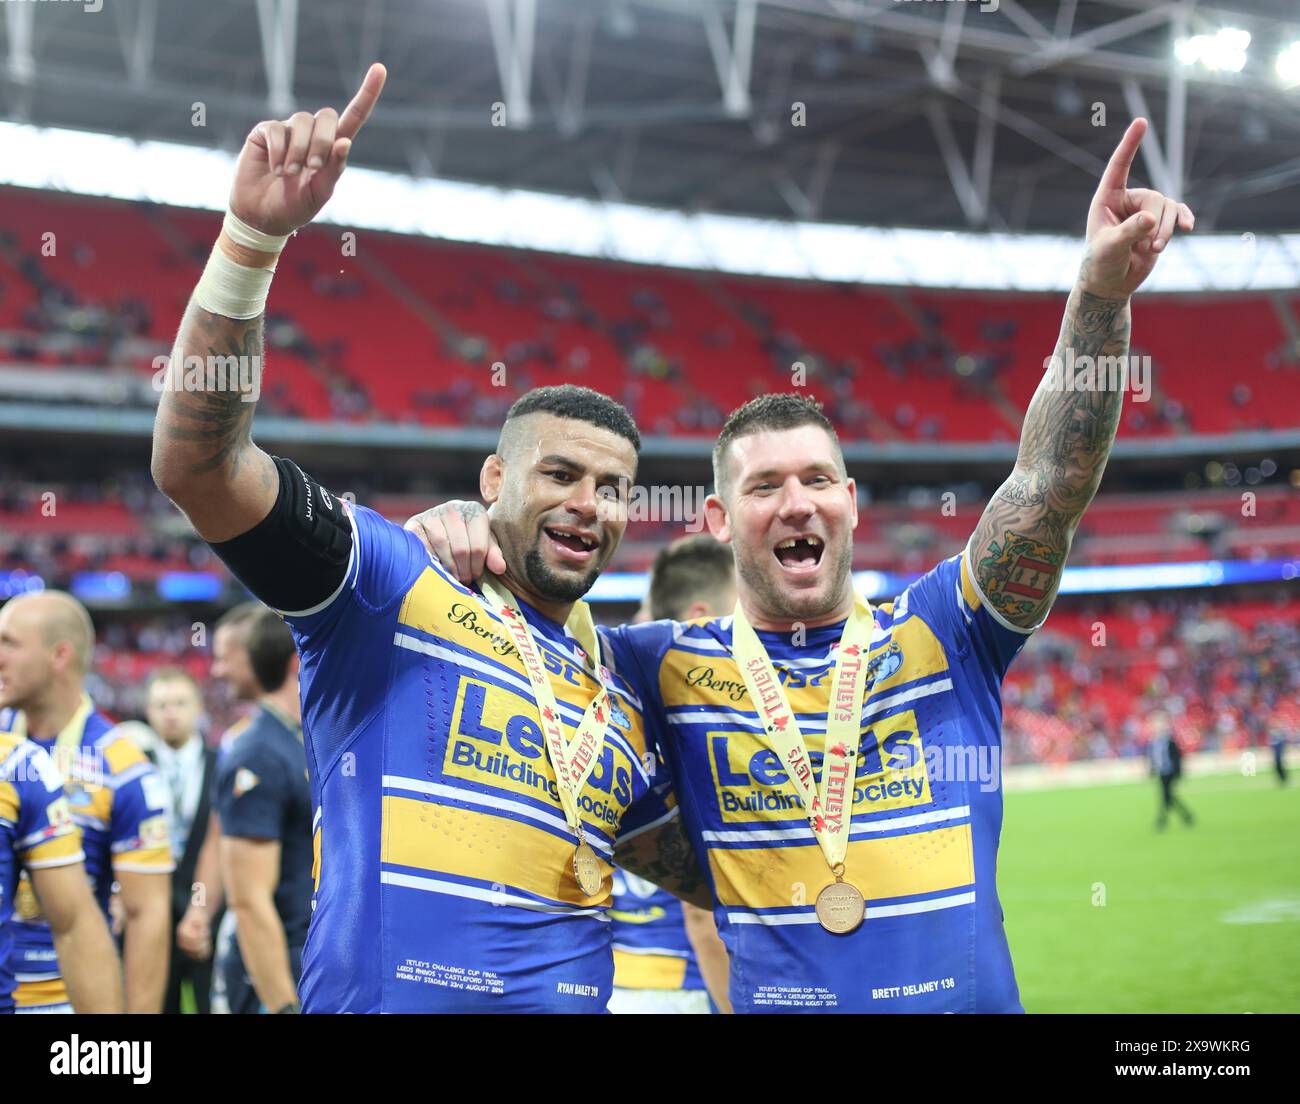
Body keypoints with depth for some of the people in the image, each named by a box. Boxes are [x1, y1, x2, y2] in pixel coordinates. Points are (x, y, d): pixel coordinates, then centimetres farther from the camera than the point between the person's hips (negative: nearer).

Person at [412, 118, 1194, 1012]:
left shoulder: (940, 633, 1)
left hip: (970, 995, 0)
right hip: (772, 999, 0)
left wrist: (1102, 293, -21)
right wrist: (464, 529, -16)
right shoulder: (674, 668, 2)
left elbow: (1052, 483, -10)